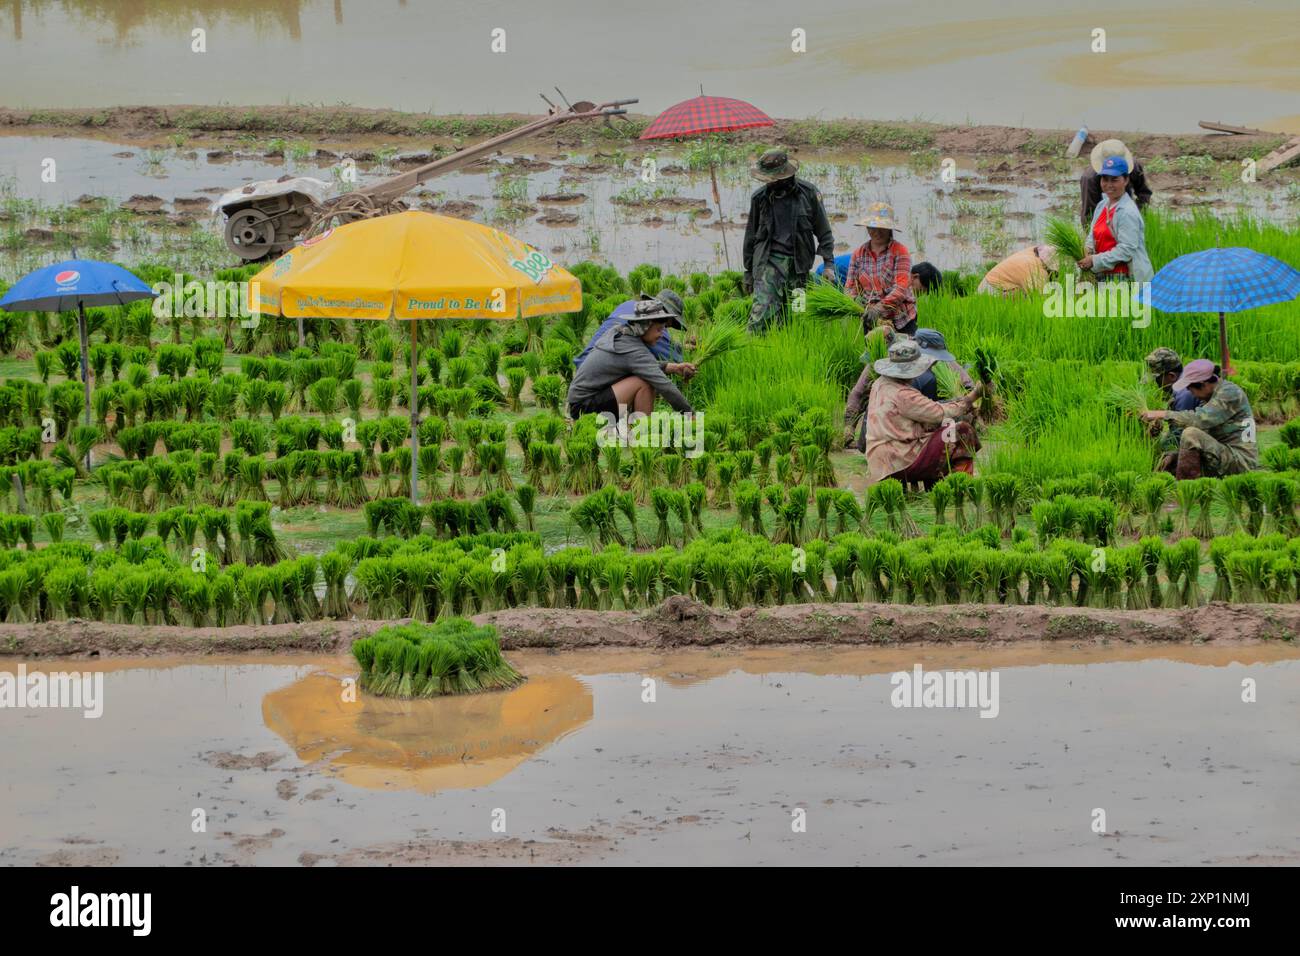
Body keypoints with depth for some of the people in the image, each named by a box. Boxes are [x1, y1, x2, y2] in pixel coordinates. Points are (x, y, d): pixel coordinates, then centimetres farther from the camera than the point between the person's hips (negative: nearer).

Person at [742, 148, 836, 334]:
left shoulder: (808, 193, 3)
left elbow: (823, 231, 9)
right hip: (769, 261, -1)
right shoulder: (760, 197, 5)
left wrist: (829, 263, 2)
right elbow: (751, 235, 15)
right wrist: (748, 271, 16)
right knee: (763, 309, -18)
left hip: (798, 263, 1)